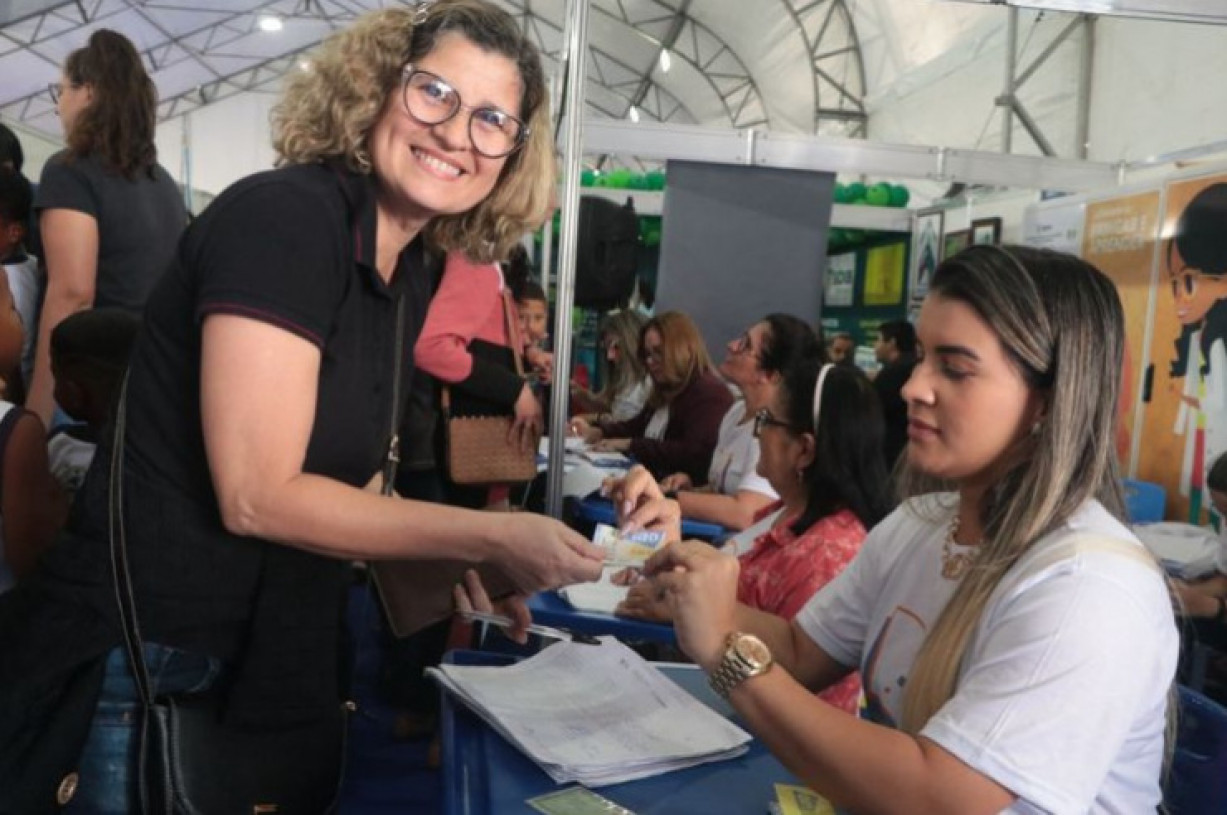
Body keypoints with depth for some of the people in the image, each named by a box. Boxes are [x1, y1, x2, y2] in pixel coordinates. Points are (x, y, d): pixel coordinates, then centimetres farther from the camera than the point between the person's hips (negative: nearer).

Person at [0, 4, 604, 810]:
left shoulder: (411, 283, 4)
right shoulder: (281, 216, -20)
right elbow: (258, 496, -23)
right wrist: (494, 538, -20)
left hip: (255, 660, 8)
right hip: (131, 666, -7)